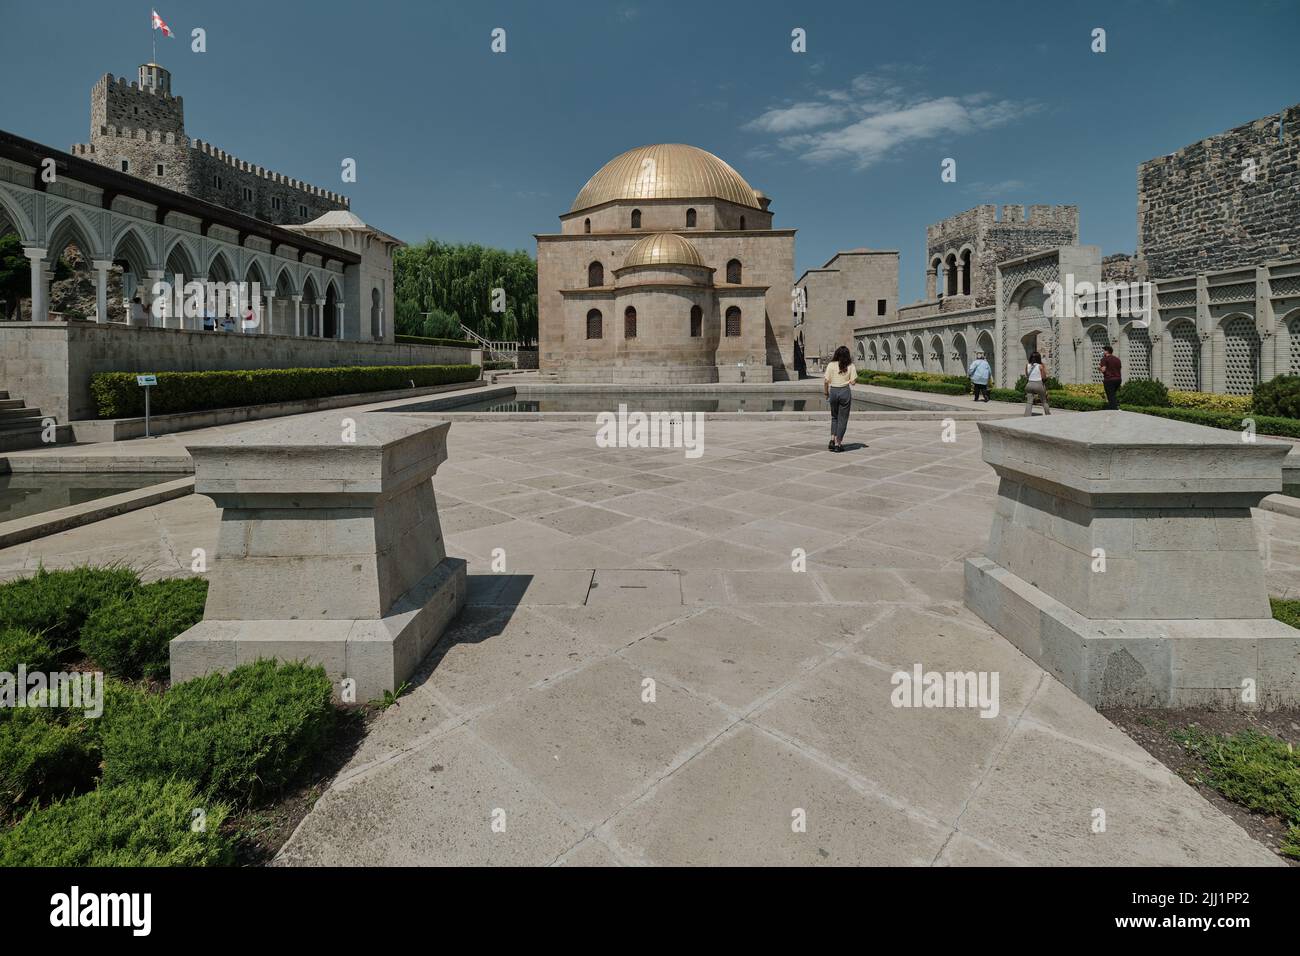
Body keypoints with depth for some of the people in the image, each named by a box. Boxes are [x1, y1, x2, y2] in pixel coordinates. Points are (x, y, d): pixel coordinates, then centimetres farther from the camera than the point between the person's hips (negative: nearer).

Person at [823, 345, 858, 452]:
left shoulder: (831, 365, -4)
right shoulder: (850, 366, -4)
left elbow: (826, 381, -6)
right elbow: (853, 381, -5)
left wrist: (826, 393, 6)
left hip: (833, 391, 1)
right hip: (845, 391, -1)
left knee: (834, 417, 19)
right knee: (842, 419, 7)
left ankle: (832, 440, 5)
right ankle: (838, 444, 7)